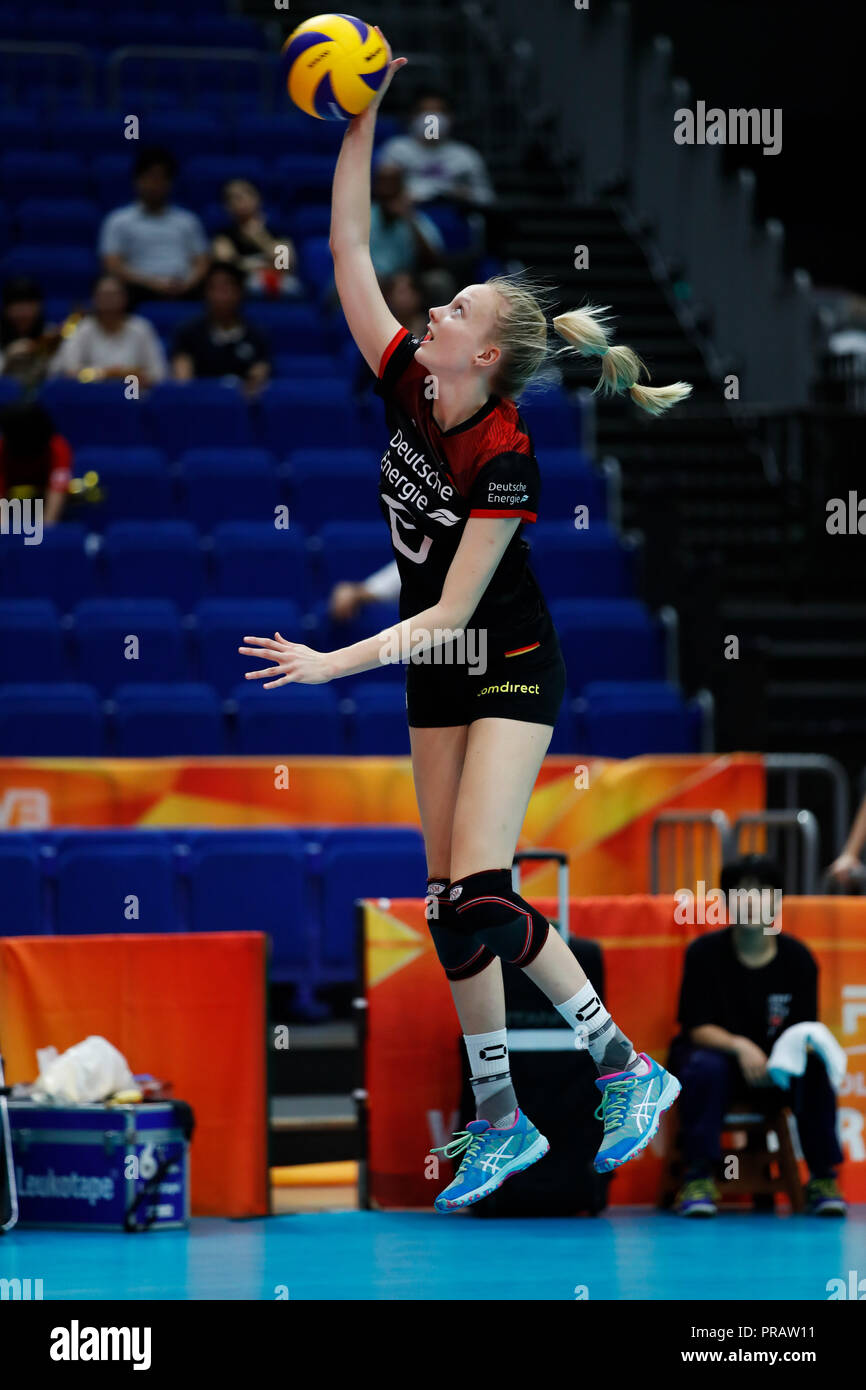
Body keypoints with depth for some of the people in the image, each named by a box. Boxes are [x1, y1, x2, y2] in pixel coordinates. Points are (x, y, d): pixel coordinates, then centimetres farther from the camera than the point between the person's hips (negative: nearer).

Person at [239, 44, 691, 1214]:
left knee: (476, 892, -17)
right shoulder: (406, 387, -6)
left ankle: (625, 1069, -6)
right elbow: (349, 251, -4)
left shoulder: (503, 458, -24)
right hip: (436, 678, 7)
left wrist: (330, 665, -28)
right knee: (459, 900, 4)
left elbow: (450, 612, -24)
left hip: (509, 672, -7)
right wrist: (361, 126, -12)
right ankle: (502, 1119, 10)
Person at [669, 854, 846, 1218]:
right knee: (705, 1067, -36)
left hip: (776, 1066, 2)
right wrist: (740, 1046, -32)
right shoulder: (705, 953, -10)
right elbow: (697, 1028, -13)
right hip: (715, 1050, -2)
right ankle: (698, 1181, -31)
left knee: (816, 1068, -29)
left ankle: (823, 1179, -19)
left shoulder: (797, 957, -4)